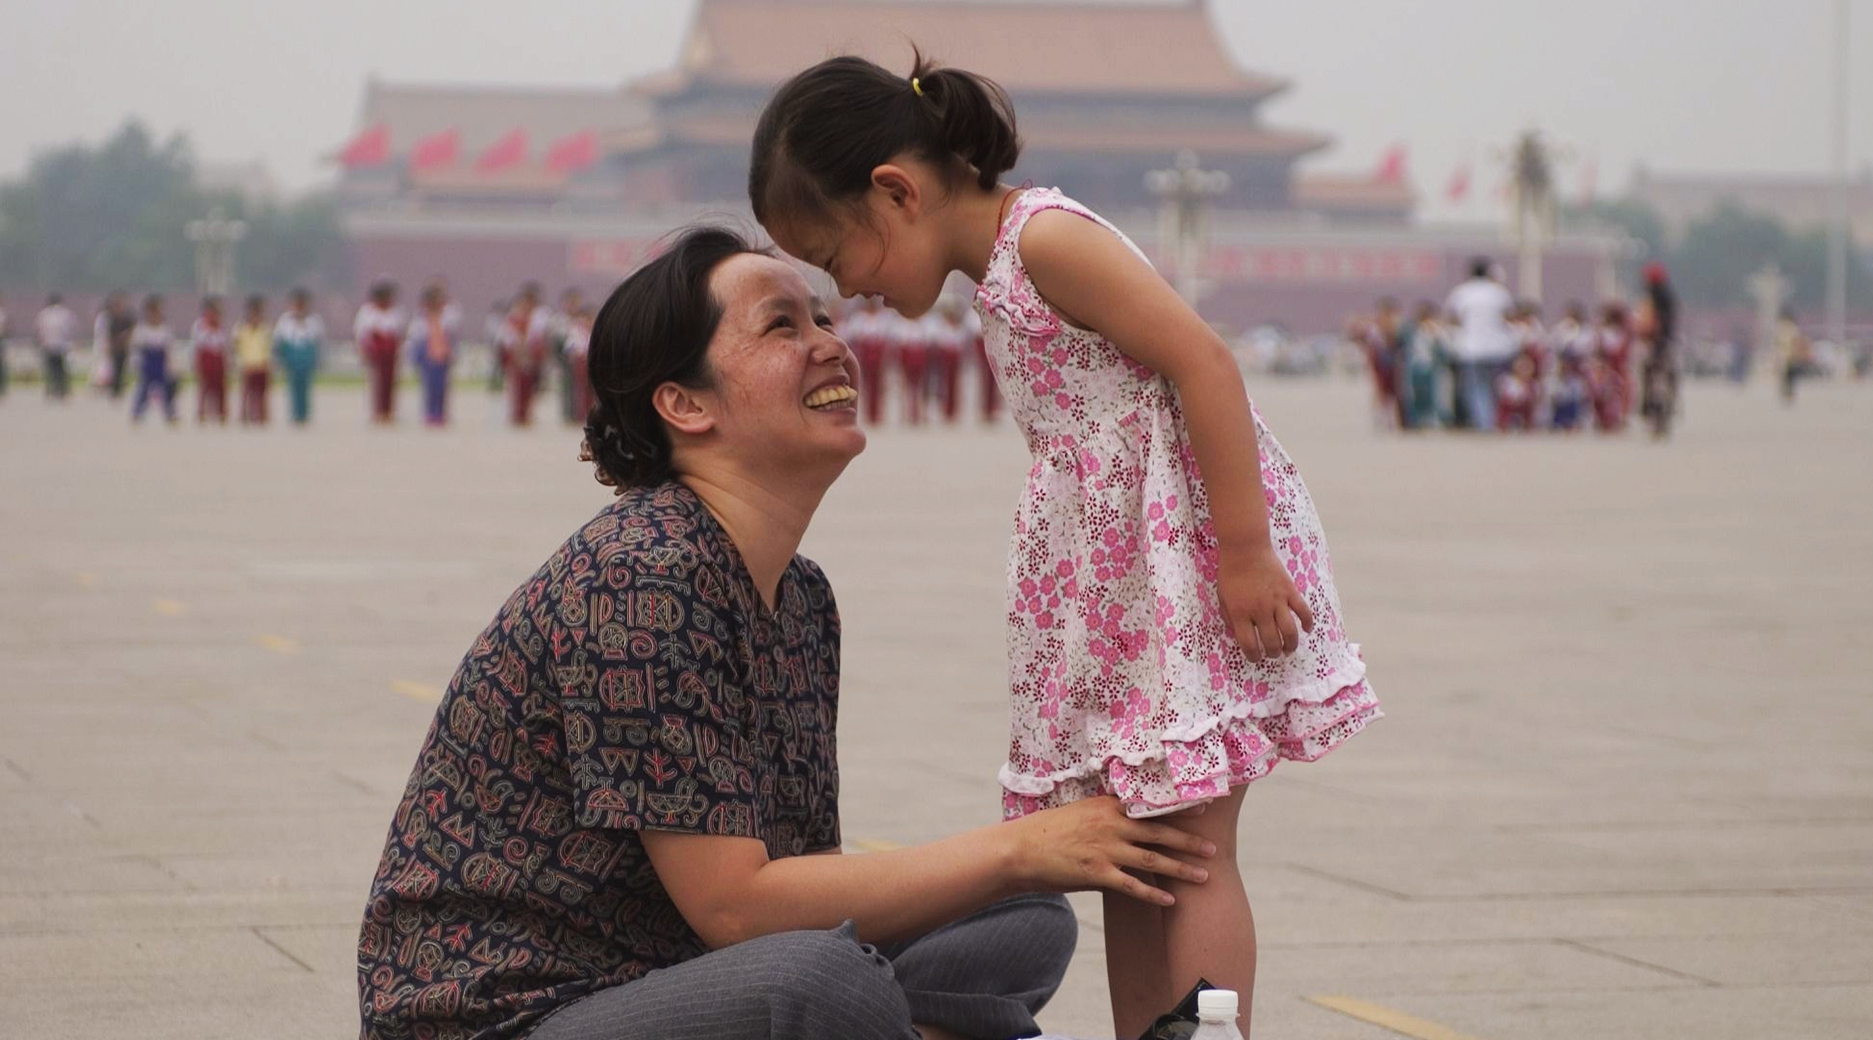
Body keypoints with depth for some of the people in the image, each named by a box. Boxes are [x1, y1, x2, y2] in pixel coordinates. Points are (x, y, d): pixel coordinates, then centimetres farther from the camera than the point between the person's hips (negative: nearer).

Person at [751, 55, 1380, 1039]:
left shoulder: (1046, 237, -15)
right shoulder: (998, 273, 15)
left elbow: (1204, 361, -22)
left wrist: (1246, 553, -24)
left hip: (1187, 544, -10)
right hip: (1113, 581, 10)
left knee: (1188, 847, -8)